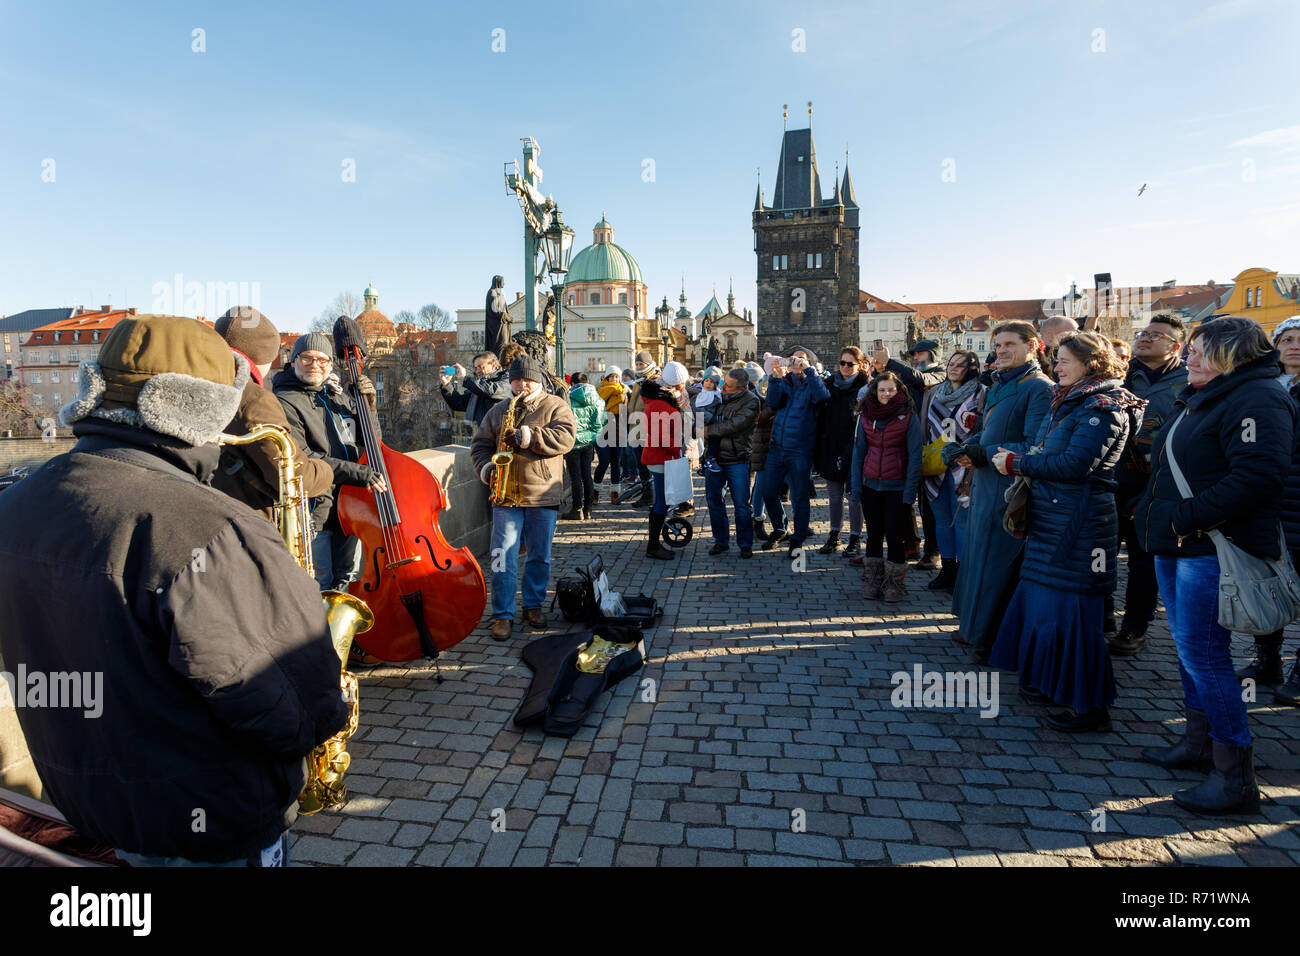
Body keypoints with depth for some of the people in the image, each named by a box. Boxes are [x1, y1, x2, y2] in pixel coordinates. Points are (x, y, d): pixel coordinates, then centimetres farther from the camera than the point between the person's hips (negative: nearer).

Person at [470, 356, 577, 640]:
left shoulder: (556, 407, 4)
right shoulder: (499, 410, 15)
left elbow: (565, 438, -13)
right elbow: (480, 444, 17)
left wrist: (527, 437, -20)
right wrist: (486, 468, -3)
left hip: (543, 495, -1)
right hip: (506, 494, 2)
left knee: (540, 555, 9)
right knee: (502, 555, -3)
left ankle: (534, 605, 26)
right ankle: (503, 614, 7)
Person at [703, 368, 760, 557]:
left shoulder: (750, 401, -10)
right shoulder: (717, 396, 6)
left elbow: (735, 425, -20)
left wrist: (709, 430, -12)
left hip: (737, 460, -5)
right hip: (714, 458, 5)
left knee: (741, 504, 1)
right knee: (713, 501, 10)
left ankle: (745, 544, 16)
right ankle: (721, 541, 24)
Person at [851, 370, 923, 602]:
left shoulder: (908, 418, -5)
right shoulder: (865, 416, 5)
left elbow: (914, 457, -6)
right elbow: (858, 452, 6)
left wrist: (910, 492, -12)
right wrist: (856, 486, 0)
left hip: (897, 487, -3)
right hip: (871, 485, 3)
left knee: (894, 535, -1)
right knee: (874, 534, 10)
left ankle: (895, 584, 15)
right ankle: (872, 583, 20)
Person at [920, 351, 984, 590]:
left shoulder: (981, 395, -4)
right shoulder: (934, 393, 12)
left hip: (963, 468, -5)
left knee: (962, 520, -2)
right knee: (941, 518, 12)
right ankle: (947, 568, 23)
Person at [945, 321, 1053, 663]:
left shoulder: (1039, 388, -12)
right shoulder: (998, 385, 16)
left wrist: (985, 454, -20)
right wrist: (961, 447, 1)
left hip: (1009, 490, -9)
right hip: (985, 484, 9)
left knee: (997, 562, -1)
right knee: (978, 554, 16)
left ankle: (997, 641, 13)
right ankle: (976, 627, 31)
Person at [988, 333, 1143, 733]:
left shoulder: (1104, 407, -13)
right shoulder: (1066, 402, 16)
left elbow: (1075, 465, -21)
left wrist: (1016, 463, -14)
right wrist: (1018, 464, 0)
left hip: (1079, 525, -10)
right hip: (1050, 520, 10)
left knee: (1071, 610, -4)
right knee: (1044, 599, 16)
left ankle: (1090, 706, 9)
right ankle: (1051, 683, 31)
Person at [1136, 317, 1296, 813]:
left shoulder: (1257, 399, -14)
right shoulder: (1197, 399, 17)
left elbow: (1258, 474, -26)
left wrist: (1189, 517, -26)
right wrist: (1153, 510, 14)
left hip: (1213, 548, -10)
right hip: (1176, 546, 10)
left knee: (1203, 653, -7)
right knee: (1189, 646, 17)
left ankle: (1236, 779, 4)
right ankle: (1198, 740, 32)